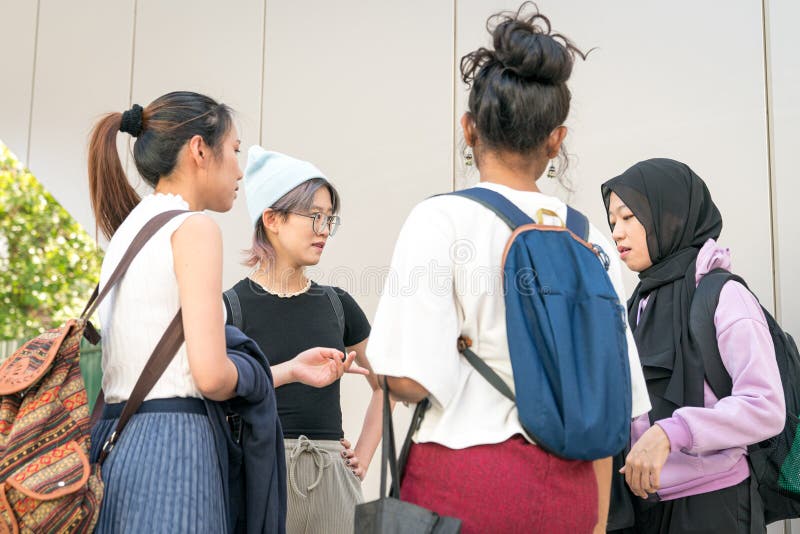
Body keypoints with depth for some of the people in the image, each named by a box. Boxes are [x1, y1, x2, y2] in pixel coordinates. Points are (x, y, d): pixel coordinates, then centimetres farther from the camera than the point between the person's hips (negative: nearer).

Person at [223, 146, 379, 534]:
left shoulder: (338, 305, 9)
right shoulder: (230, 306, -3)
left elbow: (386, 385, 19)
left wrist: (363, 455, 10)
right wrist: (291, 371, -23)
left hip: (330, 478, 4)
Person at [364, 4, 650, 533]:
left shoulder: (442, 219, -9)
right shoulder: (590, 239, 3)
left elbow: (412, 377, -17)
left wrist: (373, 370, 6)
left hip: (466, 475, -4)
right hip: (569, 489, 4)